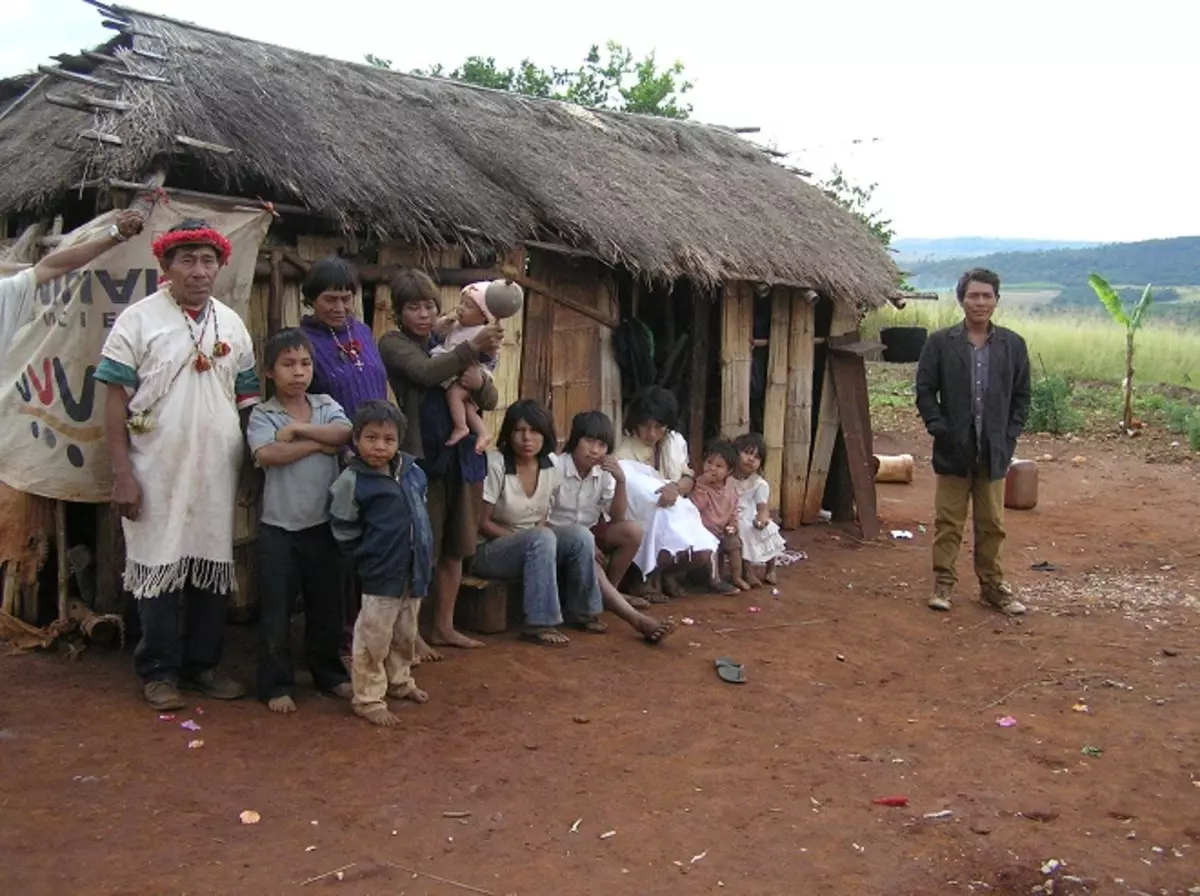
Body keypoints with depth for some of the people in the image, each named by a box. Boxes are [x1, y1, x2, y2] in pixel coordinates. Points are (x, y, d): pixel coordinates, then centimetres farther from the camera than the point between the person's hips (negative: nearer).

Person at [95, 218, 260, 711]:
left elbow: (247, 399, 14)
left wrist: (253, 466, 9)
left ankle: (203, 663, 25)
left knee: (214, 567, 10)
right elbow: (115, 399, -6)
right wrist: (123, 472, -11)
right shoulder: (138, 319, -4)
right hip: (157, 473, -4)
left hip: (217, 473, 4)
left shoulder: (231, 324, 9)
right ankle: (159, 671, 16)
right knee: (159, 568, 3)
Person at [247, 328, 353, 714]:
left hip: (322, 523, 3)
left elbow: (345, 433, -14)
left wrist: (299, 428, -19)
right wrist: (320, 443, -15)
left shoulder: (326, 406, 5)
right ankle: (276, 685, 13)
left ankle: (329, 673, 30)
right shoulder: (262, 415, -4)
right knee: (276, 609, 2)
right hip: (279, 527, -3)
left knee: (326, 603, 14)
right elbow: (267, 454, -22)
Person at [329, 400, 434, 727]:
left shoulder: (412, 471, 1)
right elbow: (344, 531, -9)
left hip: (415, 571, 6)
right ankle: (368, 699, 13)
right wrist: (369, 556, -3)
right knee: (373, 639, 1)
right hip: (380, 577, -6)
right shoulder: (353, 481, -15)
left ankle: (400, 681, 40)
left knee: (406, 634, 22)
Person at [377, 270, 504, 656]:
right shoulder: (393, 344, -3)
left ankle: (443, 626, 25)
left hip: (462, 457, 6)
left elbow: (490, 400, 10)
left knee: (454, 548, 12)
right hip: (422, 457, -6)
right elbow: (427, 373, -24)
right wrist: (474, 346, -34)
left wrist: (479, 383, -13)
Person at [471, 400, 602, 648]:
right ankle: (540, 624, -30)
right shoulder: (495, 464, -18)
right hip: (489, 550, -6)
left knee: (580, 536, -18)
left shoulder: (549, 467, -1)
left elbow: (543, 516, 10)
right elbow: (482, 523, -15)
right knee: (541, 539, -34)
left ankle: (582, 611, -2)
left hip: (534, 544, 6)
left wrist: (539, 529, -11)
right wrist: (523, 537, -18)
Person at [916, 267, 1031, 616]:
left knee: (992, 523, 10)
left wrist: (1010, 435, -1)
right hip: (954, 449, -2)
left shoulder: (1013, 345, 2)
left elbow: (1021, 395, 7)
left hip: (994, 451, 2)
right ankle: (943, 583, 16)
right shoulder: (940, 343, -3)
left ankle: (991, 584, 22)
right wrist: (939, 428, -10)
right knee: (948, 521, 6)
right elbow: (925, 391, -1)